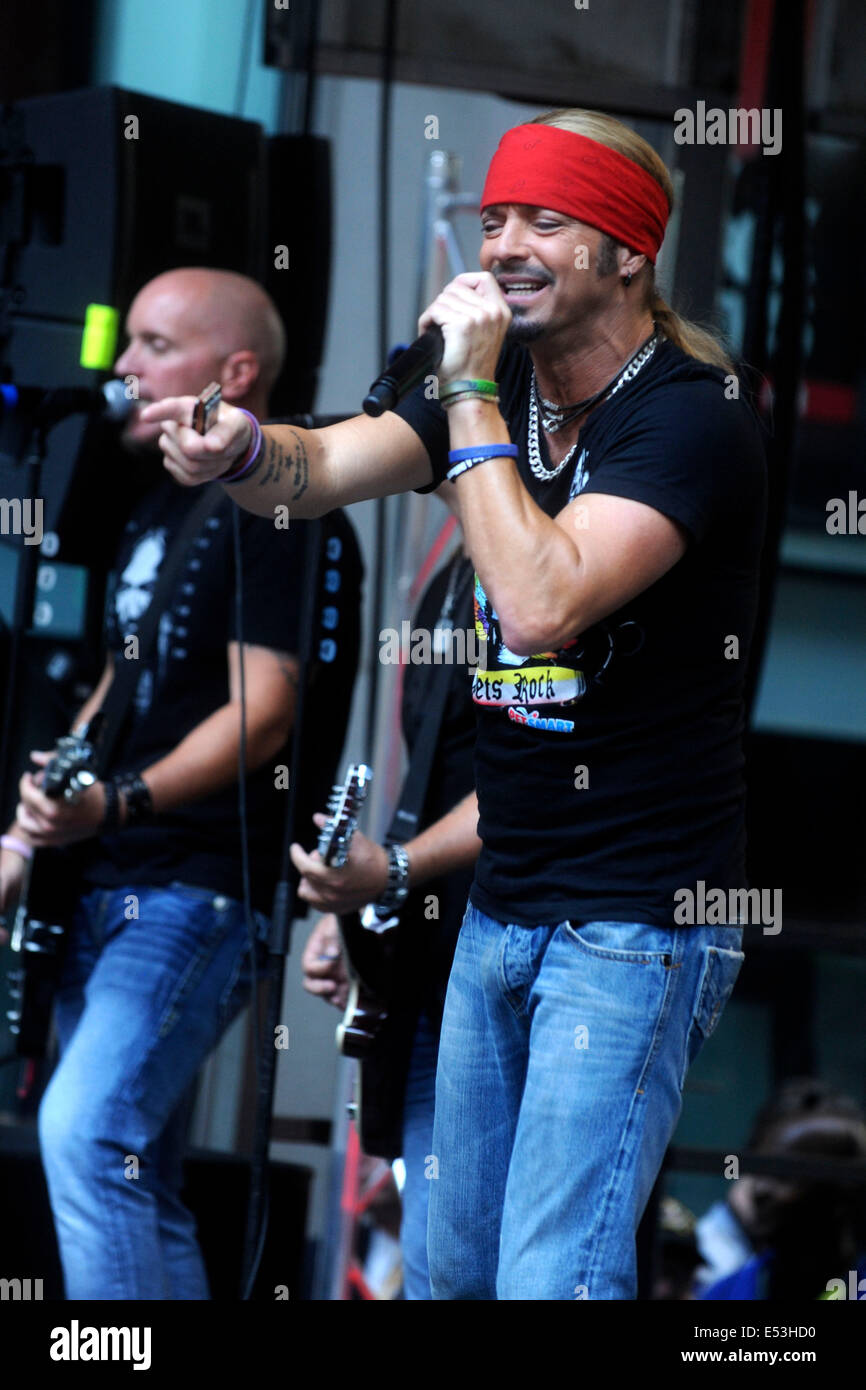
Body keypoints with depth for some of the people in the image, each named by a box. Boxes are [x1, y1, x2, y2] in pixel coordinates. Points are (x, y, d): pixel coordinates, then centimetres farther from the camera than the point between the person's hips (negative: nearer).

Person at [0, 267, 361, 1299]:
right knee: (134, 1178, 9)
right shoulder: (157, 513, 19)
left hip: (204, 890, -10)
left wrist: (123, 801, -29)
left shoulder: (284, 515, -9)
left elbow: (262, 712, -17)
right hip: (103, 890, 10)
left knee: (88, 1128, -24)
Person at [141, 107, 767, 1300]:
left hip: (638, 922, -8)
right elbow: (327, 466, -4)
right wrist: (241, 453, -27)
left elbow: (540, 603, -28)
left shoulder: (693, 417, -16)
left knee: (550, 1277, -12)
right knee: (462, 1262, 14)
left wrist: (470, 397, -22)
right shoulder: (505, 387, 8)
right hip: (504, 900, 8)